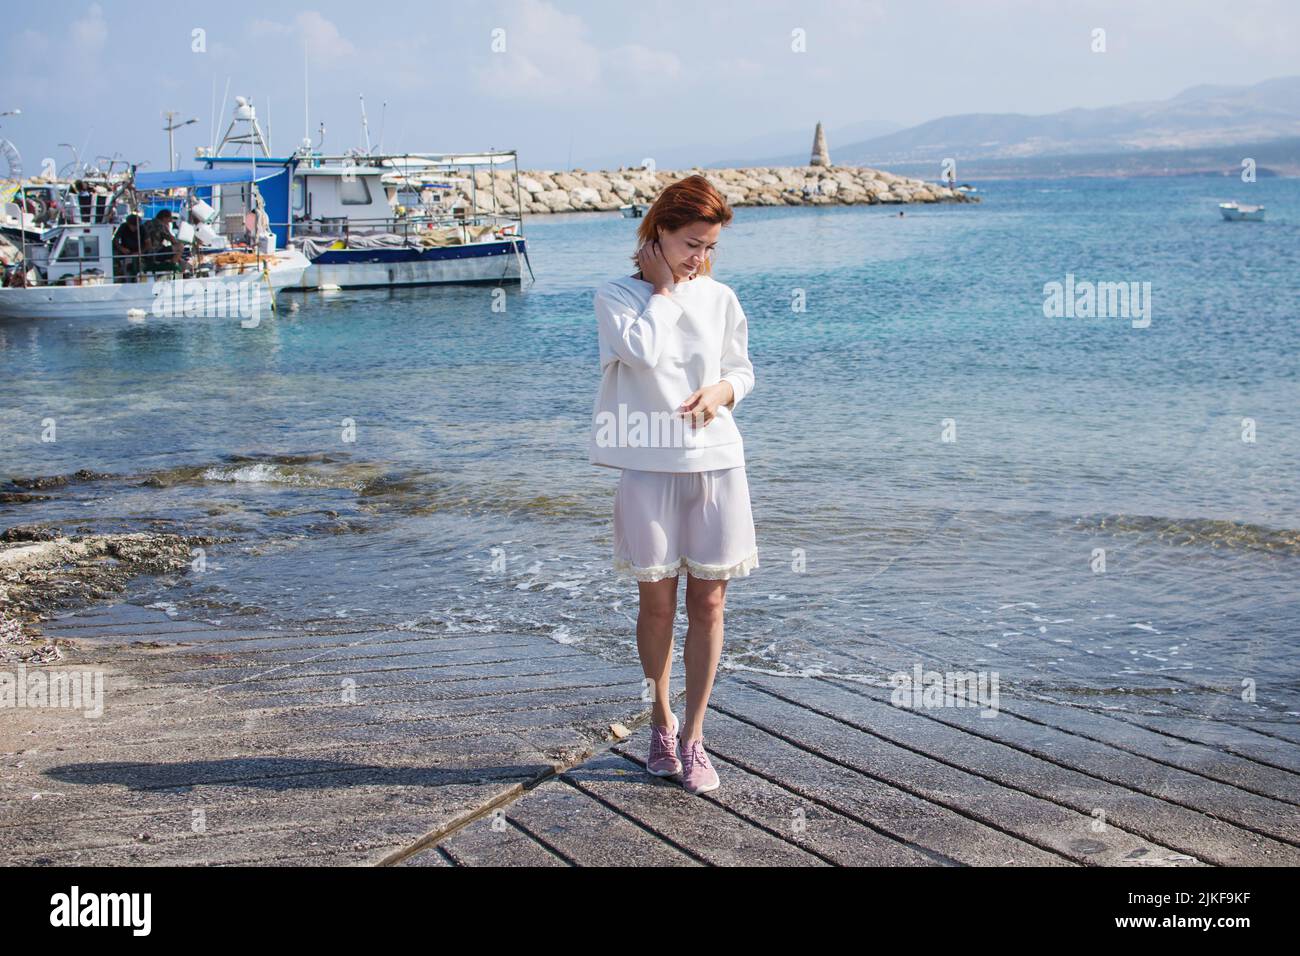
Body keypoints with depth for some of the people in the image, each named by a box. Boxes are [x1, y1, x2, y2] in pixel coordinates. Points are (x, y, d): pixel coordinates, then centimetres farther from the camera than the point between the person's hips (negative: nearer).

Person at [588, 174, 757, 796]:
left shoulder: (719, 298, 7)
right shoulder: (616, 296, -2)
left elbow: (743, 369, 16)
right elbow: (643, 351, -20)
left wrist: (723, 390, -6)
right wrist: (665, 289, -7)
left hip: (716, 464, 2)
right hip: (649, 468, -2)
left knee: (707, 604, 3)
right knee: (657, 604, 6)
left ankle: (693, 738, 14)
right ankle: (662, 723, 27)